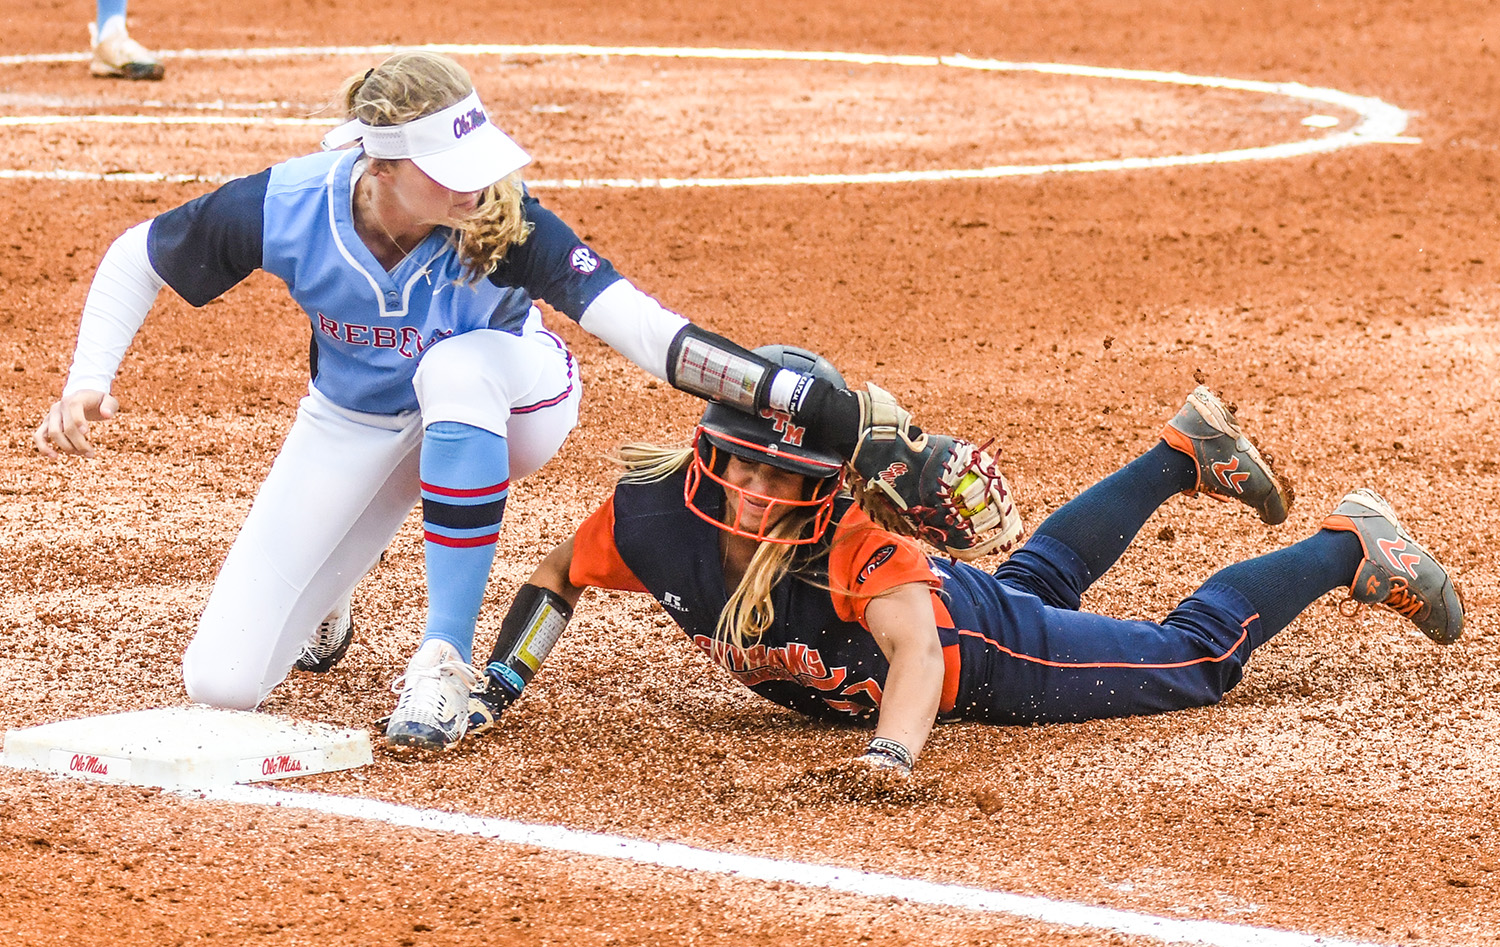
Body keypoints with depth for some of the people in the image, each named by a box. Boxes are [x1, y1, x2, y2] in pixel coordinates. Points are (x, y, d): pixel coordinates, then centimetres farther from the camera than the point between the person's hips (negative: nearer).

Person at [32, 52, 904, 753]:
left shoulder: (502, 219, -34)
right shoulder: (285, 209, -30)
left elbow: (647, 331, -43)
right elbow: (138, 256, -11)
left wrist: (801, 398, -54)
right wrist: (90, 378, -26)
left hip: (510, 402, -2)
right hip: (356, 428, 2)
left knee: (457, 365, -42)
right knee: (223, 683, -9)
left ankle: (446, 657, -29)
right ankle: (324, 603, 29)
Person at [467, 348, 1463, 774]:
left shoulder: (851, 544, -45)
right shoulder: (655, 514, -30)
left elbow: (919, 645, -62)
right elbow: (561, 570, -11)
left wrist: (889, 755, -80)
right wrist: (502, 685, -23)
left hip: (992, 661, -7)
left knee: (1193, 658, 12)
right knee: (1035, 575, 37)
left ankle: (1351, 546, 34)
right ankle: (1185, 454, 60)